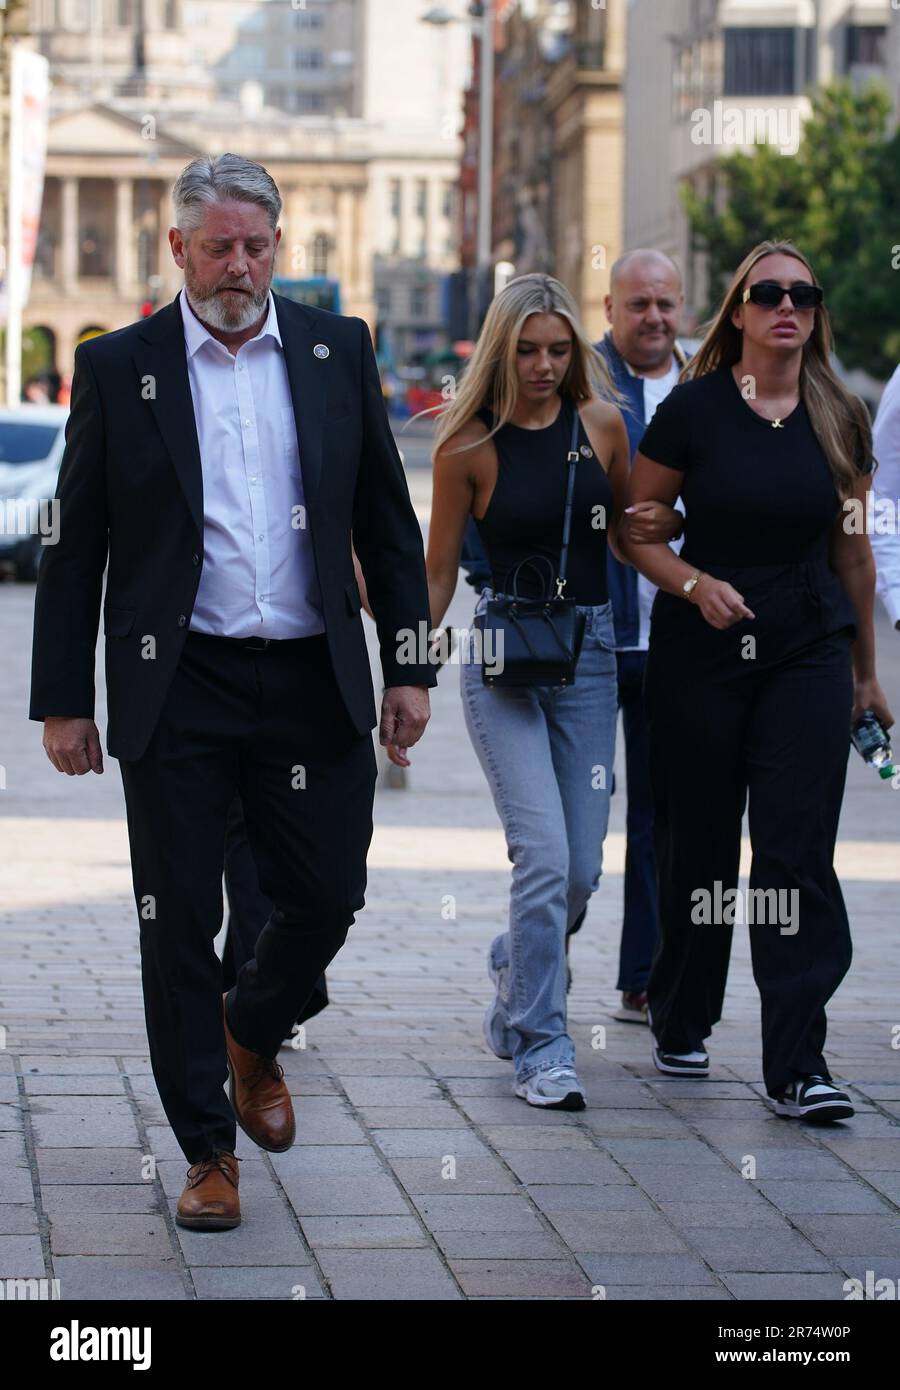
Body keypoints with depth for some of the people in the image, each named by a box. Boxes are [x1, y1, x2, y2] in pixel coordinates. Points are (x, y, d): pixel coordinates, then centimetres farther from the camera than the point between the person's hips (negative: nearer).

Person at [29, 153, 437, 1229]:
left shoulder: (337, 351, 7)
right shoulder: (118, 367, 1)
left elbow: (387, 522, 10)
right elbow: (75, 546, 3)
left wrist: (409, 668, 4)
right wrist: (63, 698, -1)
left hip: (313, 682, 2)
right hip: (176, 687, -2)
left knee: (326, 895, 3)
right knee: (179, 920, 1)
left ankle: (252, 1038, 35)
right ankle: (208, 1151, 13)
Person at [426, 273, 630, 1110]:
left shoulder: (601, 426, 4)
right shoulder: (469, 445, -4)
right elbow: (438, 572, 2)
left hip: (590, 654, 4)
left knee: (581, 869, 4)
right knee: (544, 857, -15)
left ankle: (513, 968, 36)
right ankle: (540, 1050, -5)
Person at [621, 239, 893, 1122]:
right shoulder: (694, 410, -4)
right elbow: (632, 529, 1)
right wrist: (695, 584, -16)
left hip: (808, 651, 1)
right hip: (701, 652, -1)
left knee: (799, 852, -6)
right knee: (698, 845, 7)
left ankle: (796, 1066, -6)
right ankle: (681, 1025, 27)